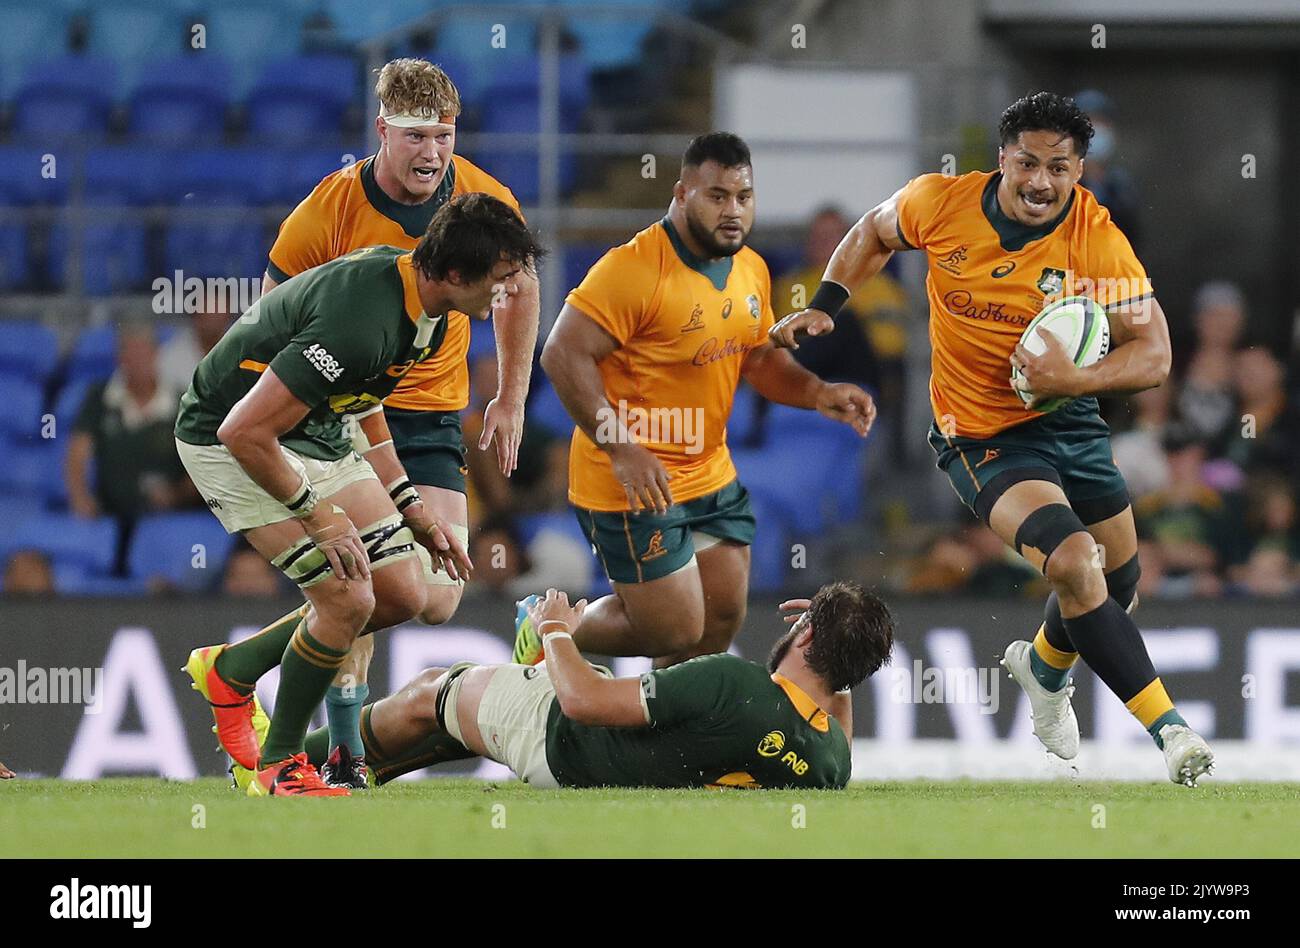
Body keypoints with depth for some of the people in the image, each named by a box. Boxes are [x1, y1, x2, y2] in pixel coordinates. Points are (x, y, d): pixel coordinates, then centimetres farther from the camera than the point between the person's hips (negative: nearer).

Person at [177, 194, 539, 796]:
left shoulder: (424, 305, -4)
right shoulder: (360, 322, -35)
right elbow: (245, 432, -32)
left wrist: (408, 505, 11)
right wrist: (319, 515, -21)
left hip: (316, 431, 9)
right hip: (230, 444, -9)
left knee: (401, 596, 5)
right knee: (348, 598, -17)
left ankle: (232, 670, 23)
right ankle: (279, 766, 2)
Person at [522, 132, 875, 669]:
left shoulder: (751, 270, 5)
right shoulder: (635, 268, -22)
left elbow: (757, 359, 20)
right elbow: (563, 355, -23)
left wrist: (818, 394, 0)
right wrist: (622, 451, -28)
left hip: (712, 478, 8)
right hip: (635, 484, -8)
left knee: (723, 620, 9)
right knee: (676, 632, -6)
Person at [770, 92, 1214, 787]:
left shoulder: (1098, 241, -18)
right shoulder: (941, 203, -15)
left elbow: (1153, 353, -18)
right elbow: (875, 233, 8)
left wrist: (1074, 379, -34)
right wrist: (824, 306, -1)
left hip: (1069, 418, 3)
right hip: (982, 436, -3)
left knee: (1118, 579, 16)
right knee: (1075, 562, -24)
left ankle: (1043, 667, 51)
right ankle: (1167, 727, -21)